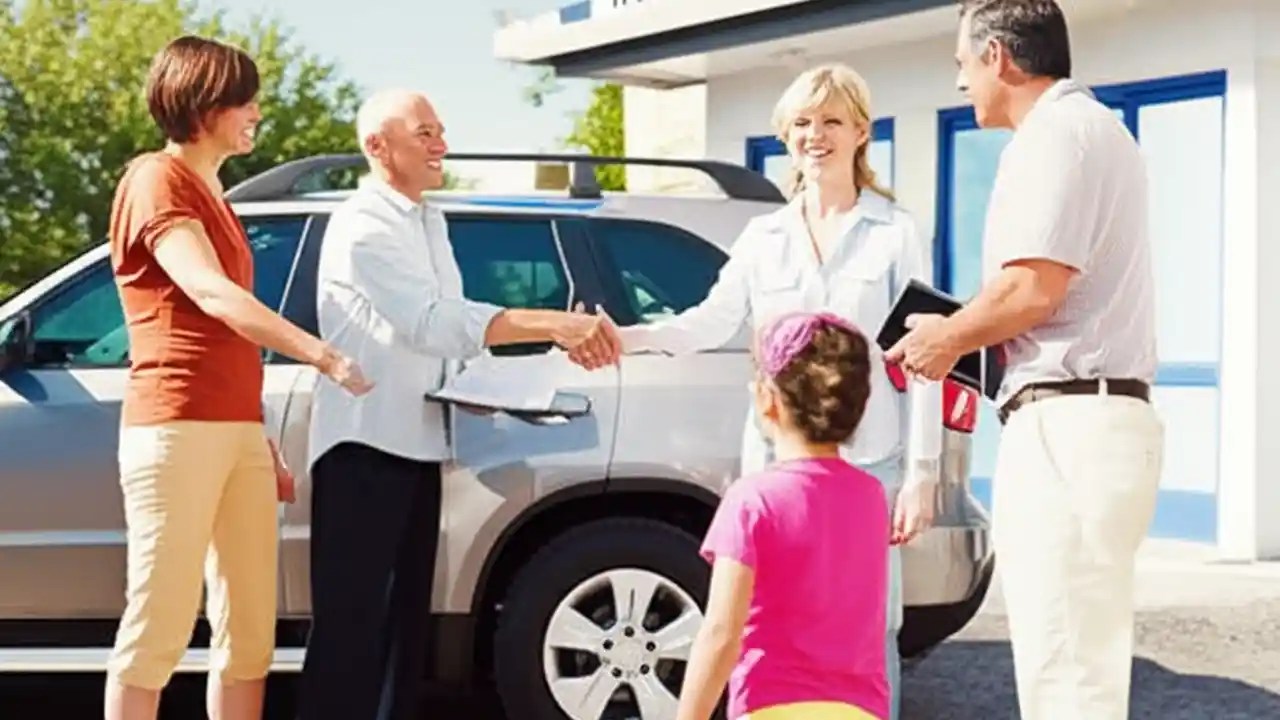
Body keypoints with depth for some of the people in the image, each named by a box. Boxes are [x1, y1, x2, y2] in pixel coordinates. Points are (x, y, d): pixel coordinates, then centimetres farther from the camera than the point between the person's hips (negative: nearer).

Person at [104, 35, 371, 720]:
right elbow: (210, 294, -20)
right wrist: (326, 357, -28)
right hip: (176, 428, -9)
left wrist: (259, 438, 22)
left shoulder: (210, 195, 23)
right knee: (159, 625, -10)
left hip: (237, 431, 9)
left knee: (249, 631, 5)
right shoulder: (156, 179, -5)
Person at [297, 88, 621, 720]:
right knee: (351, 624, -9)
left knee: (404, 618, 12)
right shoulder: (362, 226, -15)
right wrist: (555, 325, -35)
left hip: (417, 445, 9)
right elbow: (432, 321, -28)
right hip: (363, 445, -9)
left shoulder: (429, 222, 16)